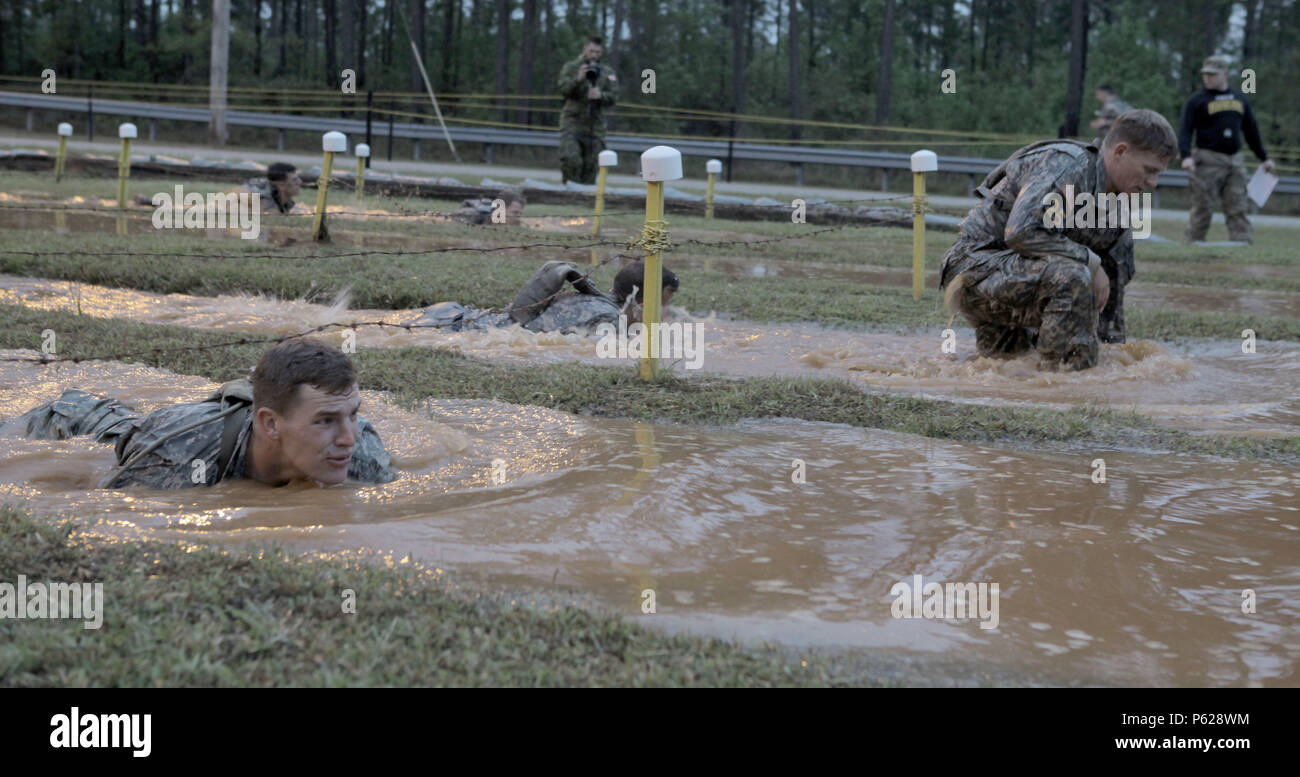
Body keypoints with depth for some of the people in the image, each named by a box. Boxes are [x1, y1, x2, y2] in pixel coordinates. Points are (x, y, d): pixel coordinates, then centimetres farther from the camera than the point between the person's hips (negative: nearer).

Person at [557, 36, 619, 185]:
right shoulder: (571, 68, 3)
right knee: (571, 159, -20)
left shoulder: (608, 72, 8)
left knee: (589, 166, 2)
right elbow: (564, 90, -9)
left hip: (595, 126, 2)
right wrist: (578, 79, -27)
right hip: (572, 123, -2)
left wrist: (600, 95, -20)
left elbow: (613, 97, 1)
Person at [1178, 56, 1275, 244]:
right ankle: (1194, 244, 0)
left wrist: (1263, 158, 23)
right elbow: (1185, 130, -7)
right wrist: (1186, 156, -23)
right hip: (1208, 161, -4)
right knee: (1202, 207, -6)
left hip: (1236, 161, 4)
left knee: (1238, 209, 1)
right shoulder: (1196, 101, 2)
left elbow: (1251, 131, 23)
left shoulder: (1240, 99, 16)